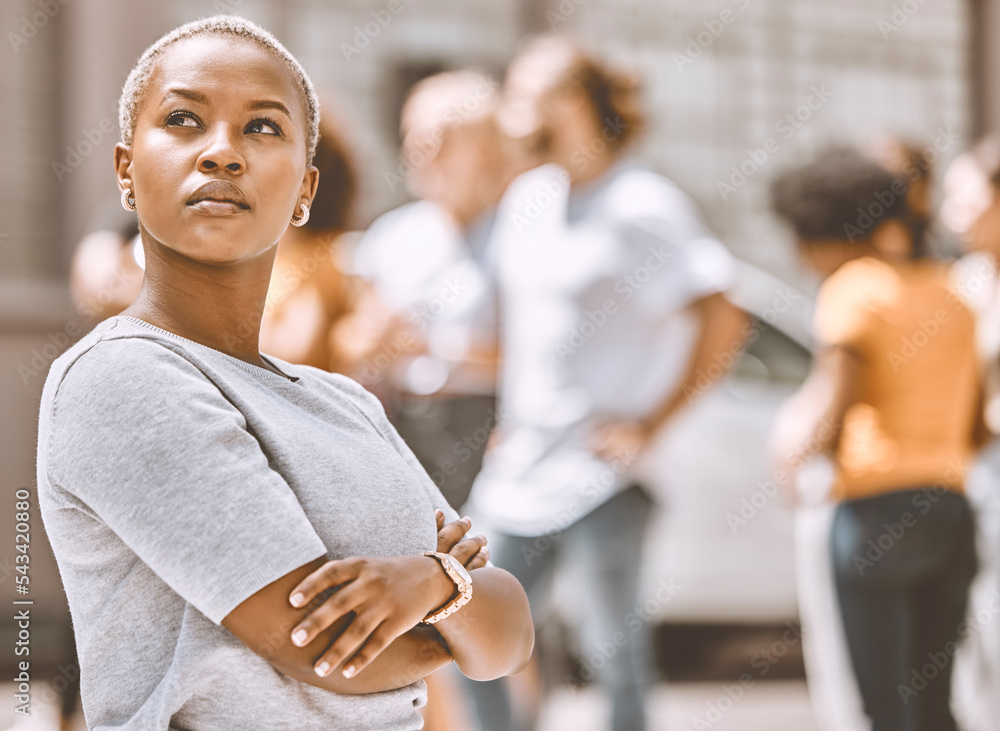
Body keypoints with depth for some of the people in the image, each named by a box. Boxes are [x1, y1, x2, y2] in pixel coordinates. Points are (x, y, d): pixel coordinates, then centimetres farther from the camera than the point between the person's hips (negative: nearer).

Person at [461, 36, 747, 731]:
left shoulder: (644, 208, -12)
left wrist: (651, 424, -15)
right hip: (520, 463, 8)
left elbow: (721, 321, -16)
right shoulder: (527, 199, 12)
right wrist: (508, 416, 15)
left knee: (618, 660, 3)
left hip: (601, 477, -8)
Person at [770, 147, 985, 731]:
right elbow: (978, 426, 14)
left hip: (876, 510, -6)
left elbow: (831, 406, -15)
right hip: (952, 508, 7)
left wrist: (791, 445, 3)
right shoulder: (951, 290, 14)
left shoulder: (855, 286, -7)